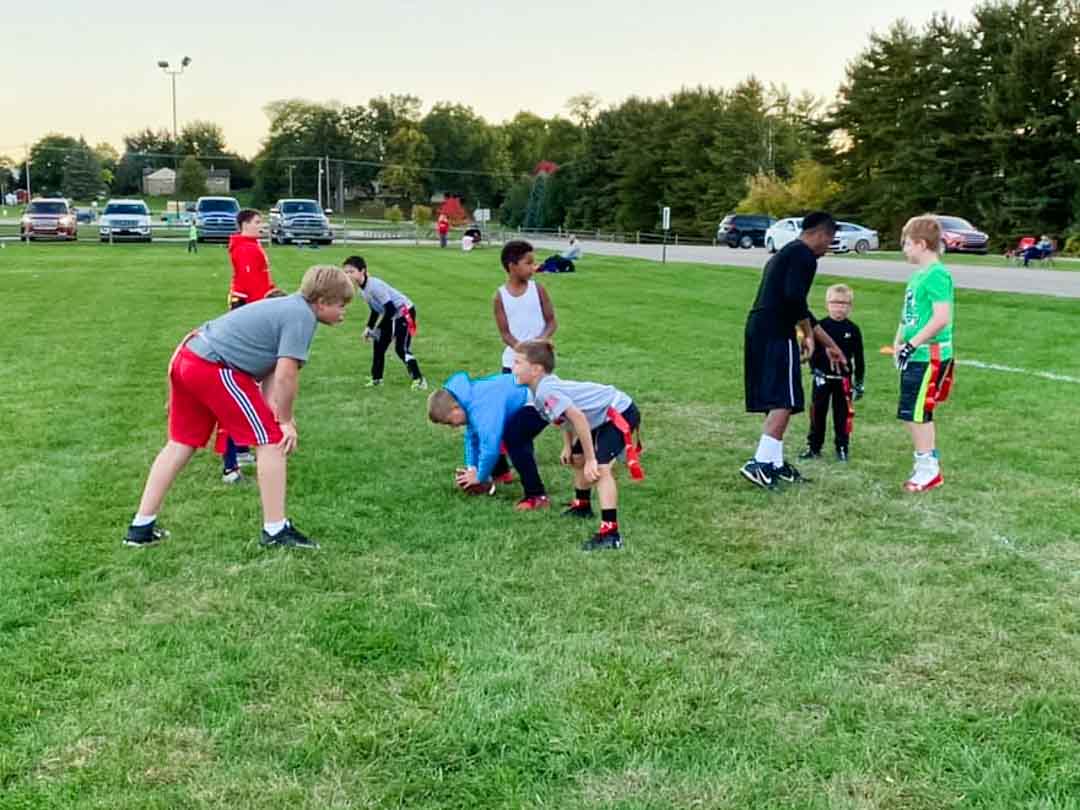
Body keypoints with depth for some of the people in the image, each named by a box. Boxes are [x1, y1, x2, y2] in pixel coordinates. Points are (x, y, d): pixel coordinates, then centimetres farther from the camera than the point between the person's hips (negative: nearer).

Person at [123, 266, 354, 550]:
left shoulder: (288, 307, 19)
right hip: (215, 369, -10)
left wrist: (274, 412, 0)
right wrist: (285, 421, -4)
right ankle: (275, 530, 3)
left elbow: (272, 368, 12)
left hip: (185, 359, 10)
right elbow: (286, 375, -17)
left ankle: (141, 527, 24)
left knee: (182, 443, 18)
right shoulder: (302, 316, -11)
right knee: (271, 440, -1)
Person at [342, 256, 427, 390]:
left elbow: (390, 308, -29)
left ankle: (419, 379, -11)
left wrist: (378, 330, -25)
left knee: (401, 349, -16)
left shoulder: (374, 285, -27)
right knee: (378, 345, 11)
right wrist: (369, 328, 7)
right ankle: (376, 379, 22)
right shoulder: (362, 288, 3)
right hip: (392, 314, 10)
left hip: (404, 311, -10)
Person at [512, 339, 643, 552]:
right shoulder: (546, 385, 3)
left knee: (601, 468, -24)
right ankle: (582, 506, 47)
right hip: (603, 417, 11)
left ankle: (610, 534, -29)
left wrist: (591, 459, -33)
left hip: (619, 413, -11)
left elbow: (578, 417, -36)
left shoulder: (546, 391, -27)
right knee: (577, 457, 26)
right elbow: (567, 415, 18)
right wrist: (568, 446, 11)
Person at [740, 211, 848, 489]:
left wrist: (829, 345, 35)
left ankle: (775, 463, 19)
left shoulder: (785, 253, 26)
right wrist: (808, 335, -7)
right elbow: (794, 297, -21)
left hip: (758, 331, 10)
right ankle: (760, 463, -14)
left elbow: (796, 306, 31)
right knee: (785, 401, -9)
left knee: (775, 401, 14)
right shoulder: (805, 255, -6)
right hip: (776, 334, -10)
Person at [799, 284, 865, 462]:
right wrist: (814, 370, -15)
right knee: (818, 412, 6)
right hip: (822, 378, 0)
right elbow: (812, 351, -2)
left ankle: (842, 447, 16)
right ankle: (814, 446, 15)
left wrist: (859, 382, 5)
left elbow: (859, 357, 5)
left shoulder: (852, 330, 0)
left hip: (843, 379, 0)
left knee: (842, 414, 5)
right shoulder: (821, 327, -2)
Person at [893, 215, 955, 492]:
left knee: (916, 412, -5)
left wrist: (912, 344, -21)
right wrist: (898, 342, 15)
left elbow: (942, 318, -24)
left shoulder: (936, 275, -16)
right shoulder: (918, 273, 13)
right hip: (916, 356, 10)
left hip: (929, 356, -10)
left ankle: (928, 468, 5)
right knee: (918, 413, 15)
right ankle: (928, 462, 26)